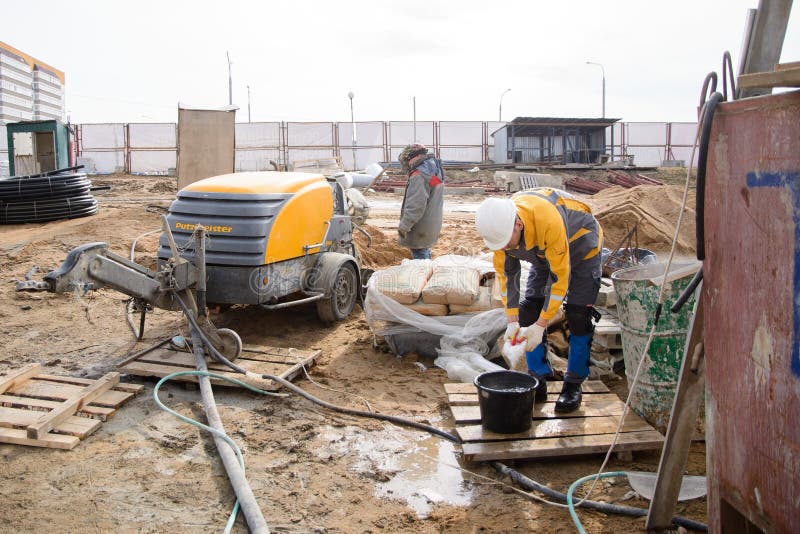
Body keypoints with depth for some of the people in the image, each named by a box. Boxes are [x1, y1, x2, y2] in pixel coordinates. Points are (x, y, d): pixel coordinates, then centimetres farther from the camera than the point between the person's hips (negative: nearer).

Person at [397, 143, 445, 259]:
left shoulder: (419, 175, -22)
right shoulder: (435, 169, 11)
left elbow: (416, 205, -28)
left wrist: (404, 226, -22)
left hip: (420, 230, -10)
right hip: (431, 226, 10)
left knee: (419, 256, -3)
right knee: (425, 254, 22)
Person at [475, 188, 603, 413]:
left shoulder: (548, 220, -44)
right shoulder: (498, 225, -26)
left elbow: (560, 275, -35)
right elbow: (506, 273, -14)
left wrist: (541, 325, -32)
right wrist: (512, 320, -19)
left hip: (580, 248, -5)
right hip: (544, 253, 5)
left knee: (578, 316, -12)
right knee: (528, 312, -4)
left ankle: (573, 386, 1)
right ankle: (538, 382, 7)